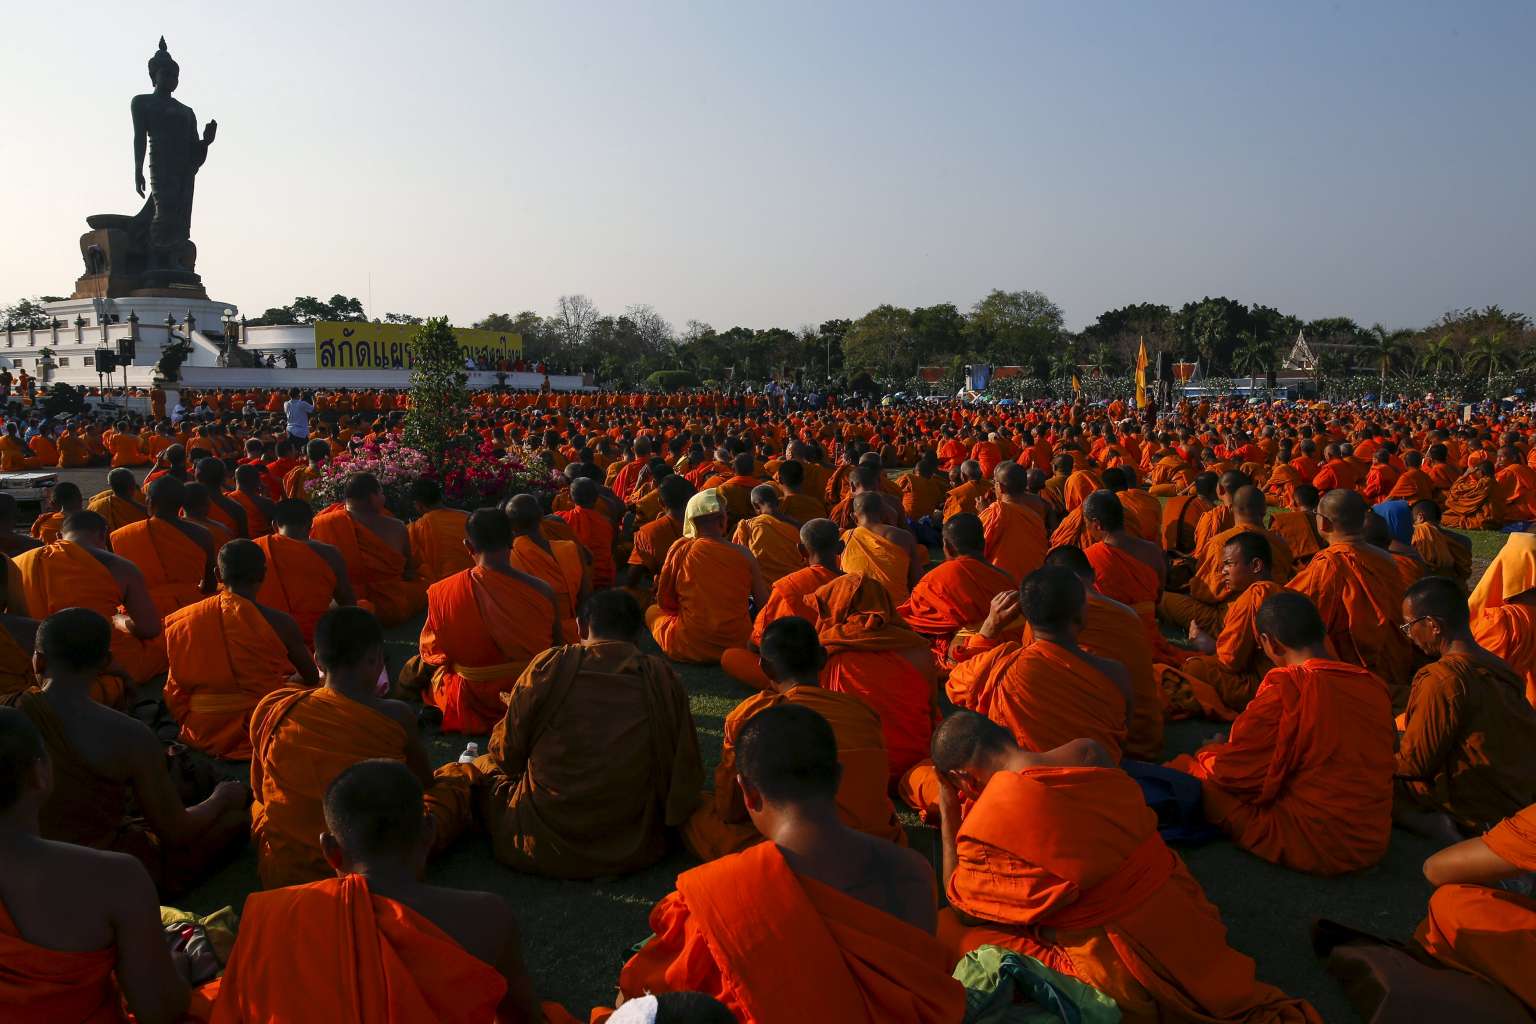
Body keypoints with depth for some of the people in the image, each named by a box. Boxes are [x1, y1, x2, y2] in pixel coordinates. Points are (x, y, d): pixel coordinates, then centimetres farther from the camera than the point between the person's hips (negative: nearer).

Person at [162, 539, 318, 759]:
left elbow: (175, 696, 6)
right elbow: (311, 678, 3)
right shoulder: (279, 623, -12)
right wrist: (285, 682, 24)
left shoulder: (183, 621, -2)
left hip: (202, 737, 5)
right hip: (261, 734, -5)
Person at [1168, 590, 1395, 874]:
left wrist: (1208, 754, 11)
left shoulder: (1286, 688, -16)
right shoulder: (1376, 686, 3)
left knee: (1183, 768, -2)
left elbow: (1236, 772, -12)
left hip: (1311, 848, -7)